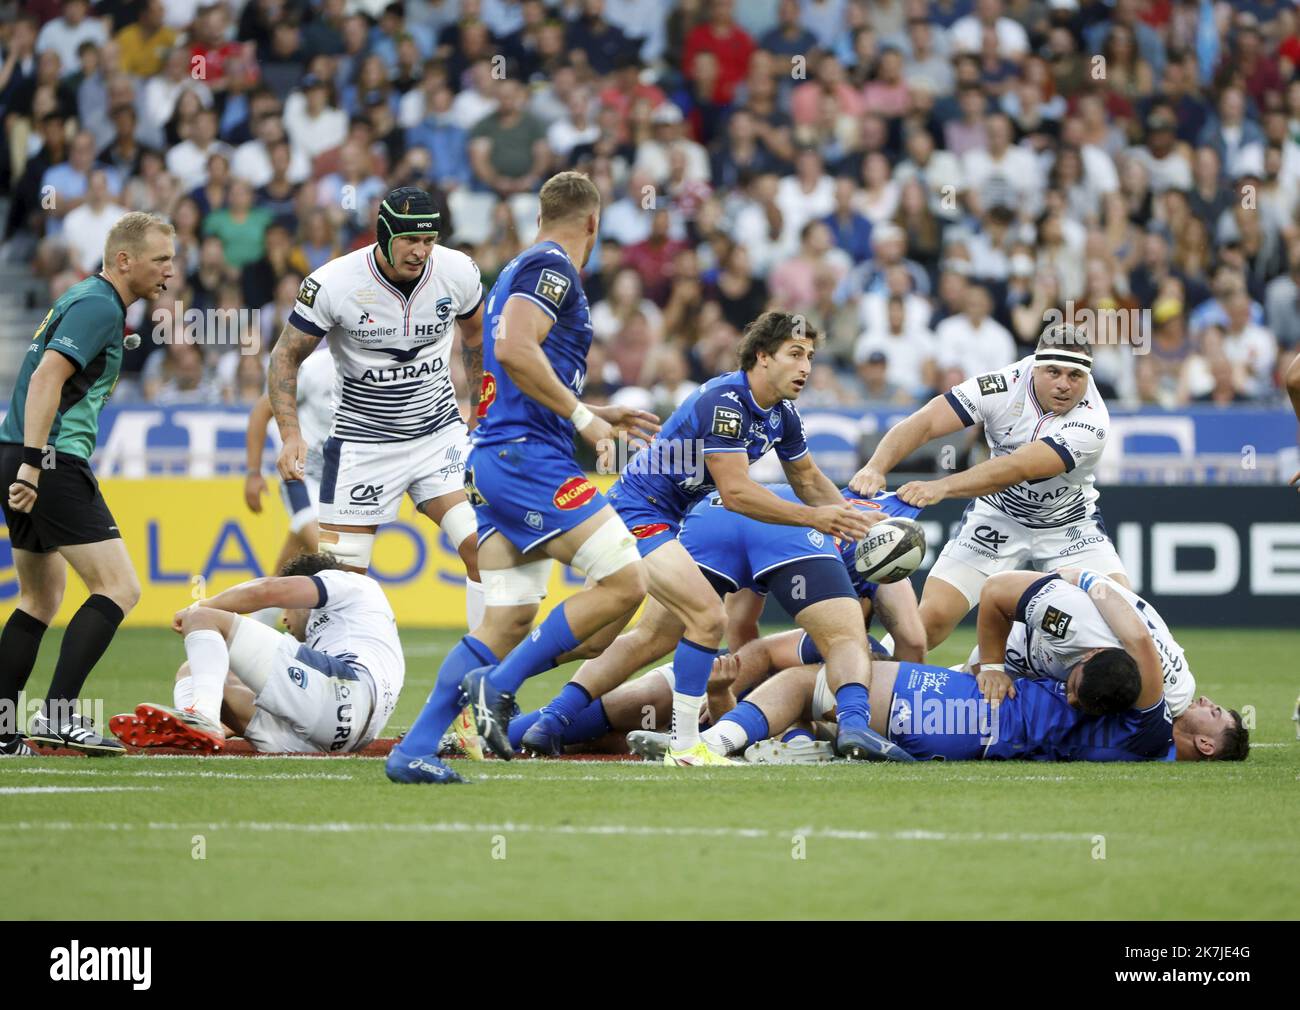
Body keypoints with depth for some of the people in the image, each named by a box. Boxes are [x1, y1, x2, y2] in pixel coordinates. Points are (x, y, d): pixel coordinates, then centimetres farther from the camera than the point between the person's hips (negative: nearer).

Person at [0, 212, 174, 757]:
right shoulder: (99, 306, -11)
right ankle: (59, 713, -19)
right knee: (119, 588, -12)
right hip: (53, 461, -11)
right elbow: (46, 378, -22)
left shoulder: (84, 299, 20)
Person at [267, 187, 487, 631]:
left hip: (440, 434, 2)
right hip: (362, 441, -2)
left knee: (483, 548, -14)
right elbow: (286, 357, -8)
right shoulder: (333, 283, -19)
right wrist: (291, 435, -19)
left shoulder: (458, 272, -9)